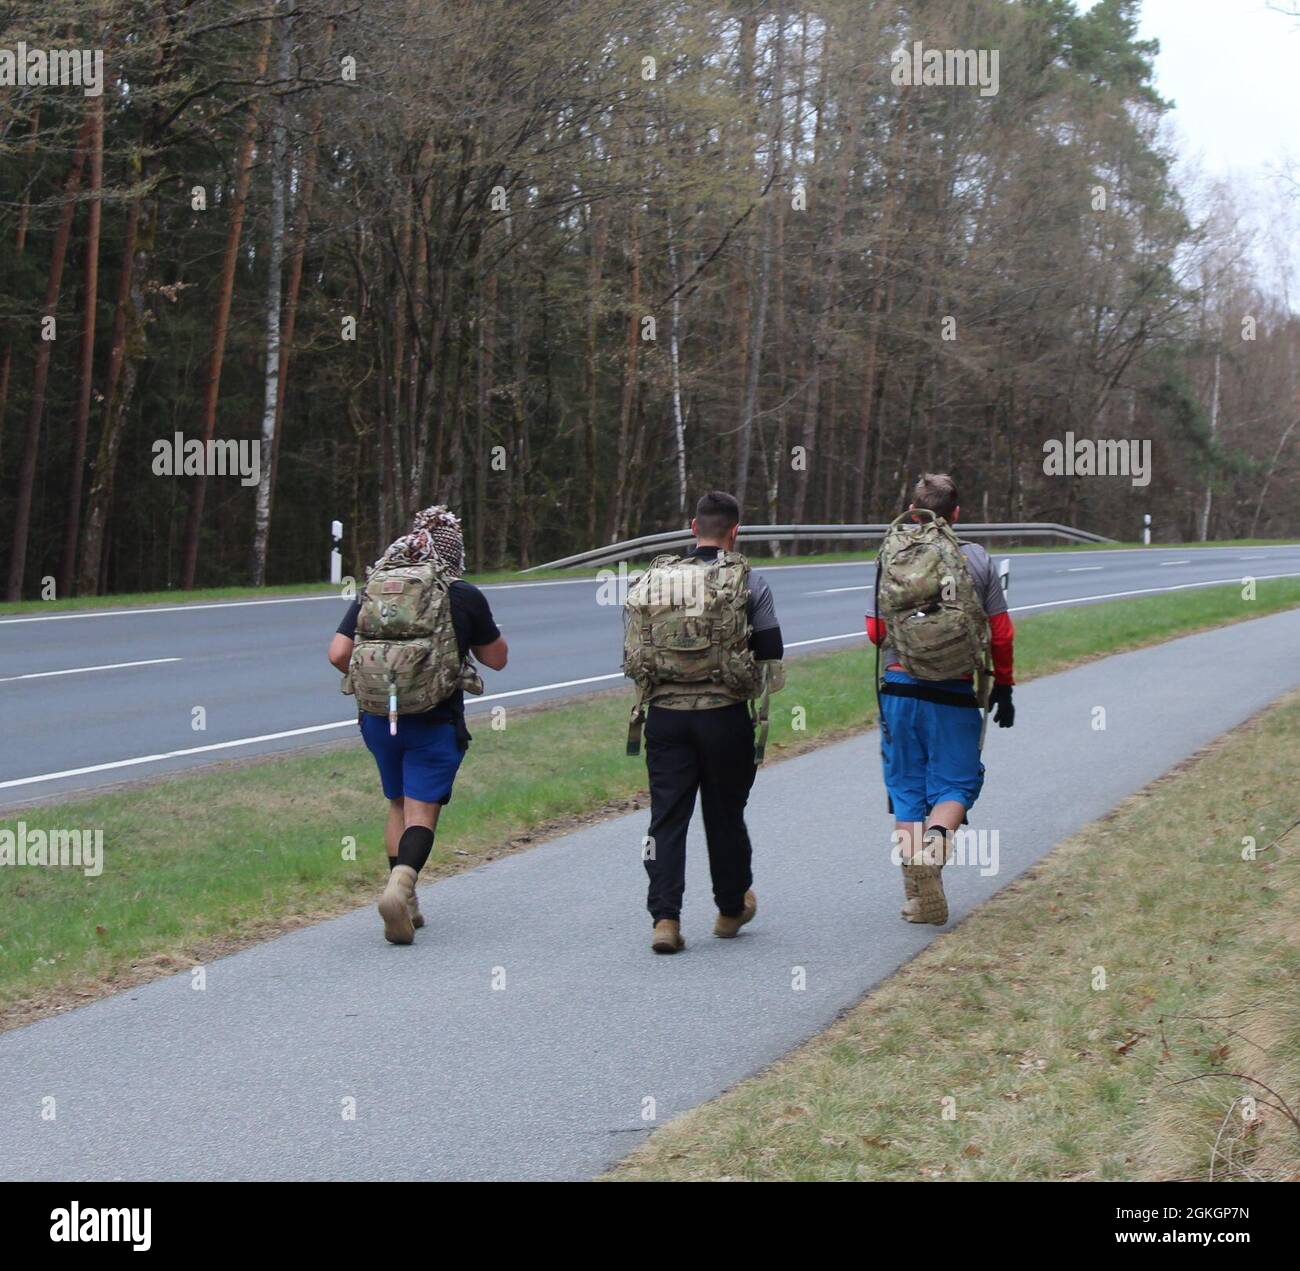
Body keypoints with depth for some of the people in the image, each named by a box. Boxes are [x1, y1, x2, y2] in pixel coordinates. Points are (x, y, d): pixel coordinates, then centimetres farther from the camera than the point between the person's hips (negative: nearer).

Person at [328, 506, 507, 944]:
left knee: (398, 806, 18)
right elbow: (497, 658, 7)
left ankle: (406, 905, 17)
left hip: (378, 717, 4)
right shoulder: (465, 597, -4)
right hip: (435, 722, -3)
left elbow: (338, 654, -2)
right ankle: (400, 885, -28)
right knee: (421, 812, -2)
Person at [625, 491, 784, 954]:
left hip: (664, 713, 2)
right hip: (724, 716, -2)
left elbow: (631, 658, 10)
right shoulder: (747, 582, -3)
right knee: (725, 815, 13)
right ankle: (732, 908, 30)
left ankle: (664, 918, -6)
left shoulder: (654, 578, 5)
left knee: (667, 817, 4)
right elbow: (771, 663, -2)